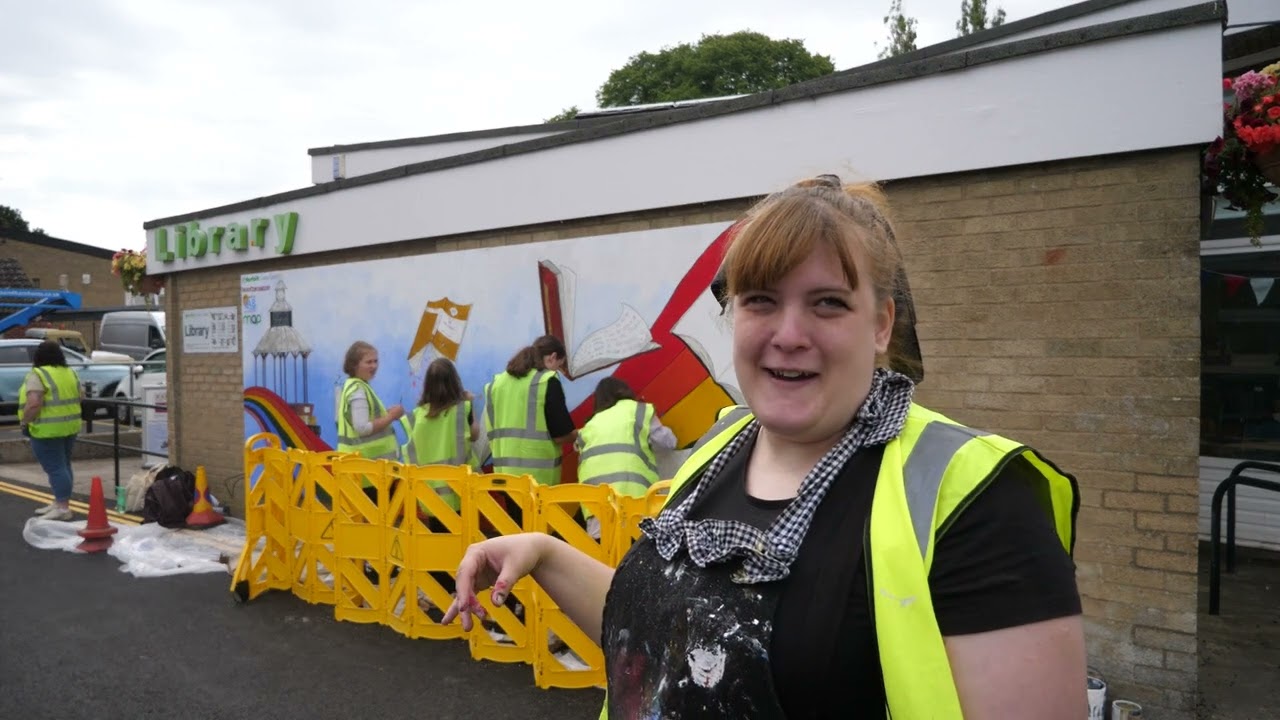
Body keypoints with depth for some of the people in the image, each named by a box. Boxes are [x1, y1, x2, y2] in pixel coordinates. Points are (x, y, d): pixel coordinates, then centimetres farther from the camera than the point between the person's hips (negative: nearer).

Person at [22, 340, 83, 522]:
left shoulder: (37, 375, -13)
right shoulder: (70, 373, 9)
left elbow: (34, 404, -21)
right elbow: (78, 399, 16)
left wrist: (24, 422, -8)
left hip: (47, 430, -8)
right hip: (70, 427, 8)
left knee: (55, 468, -6)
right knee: (63, 466, 14)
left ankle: (63, 509, -7)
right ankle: (59, 503, 21)